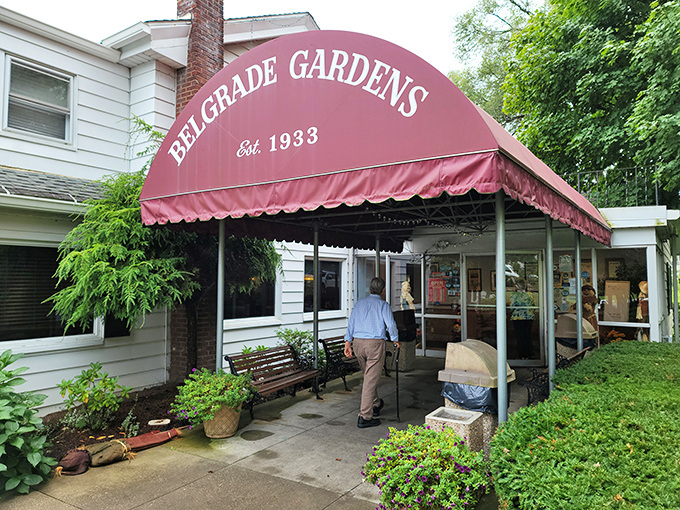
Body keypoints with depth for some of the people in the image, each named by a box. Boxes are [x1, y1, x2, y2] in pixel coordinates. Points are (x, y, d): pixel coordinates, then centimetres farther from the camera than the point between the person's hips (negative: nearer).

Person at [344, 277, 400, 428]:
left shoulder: (359, 303, 11)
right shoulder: (383, 305, -2)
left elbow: (351, 323, 9)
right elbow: (391, 325, -7)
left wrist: (348, 342, 11)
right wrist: (395, 340, 9)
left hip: (358, 342, 5)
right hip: (375, 342, -5)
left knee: (368, 376, 22)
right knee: (371, 380, -3)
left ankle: (375, 404, 39)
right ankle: (364, 417, -3)